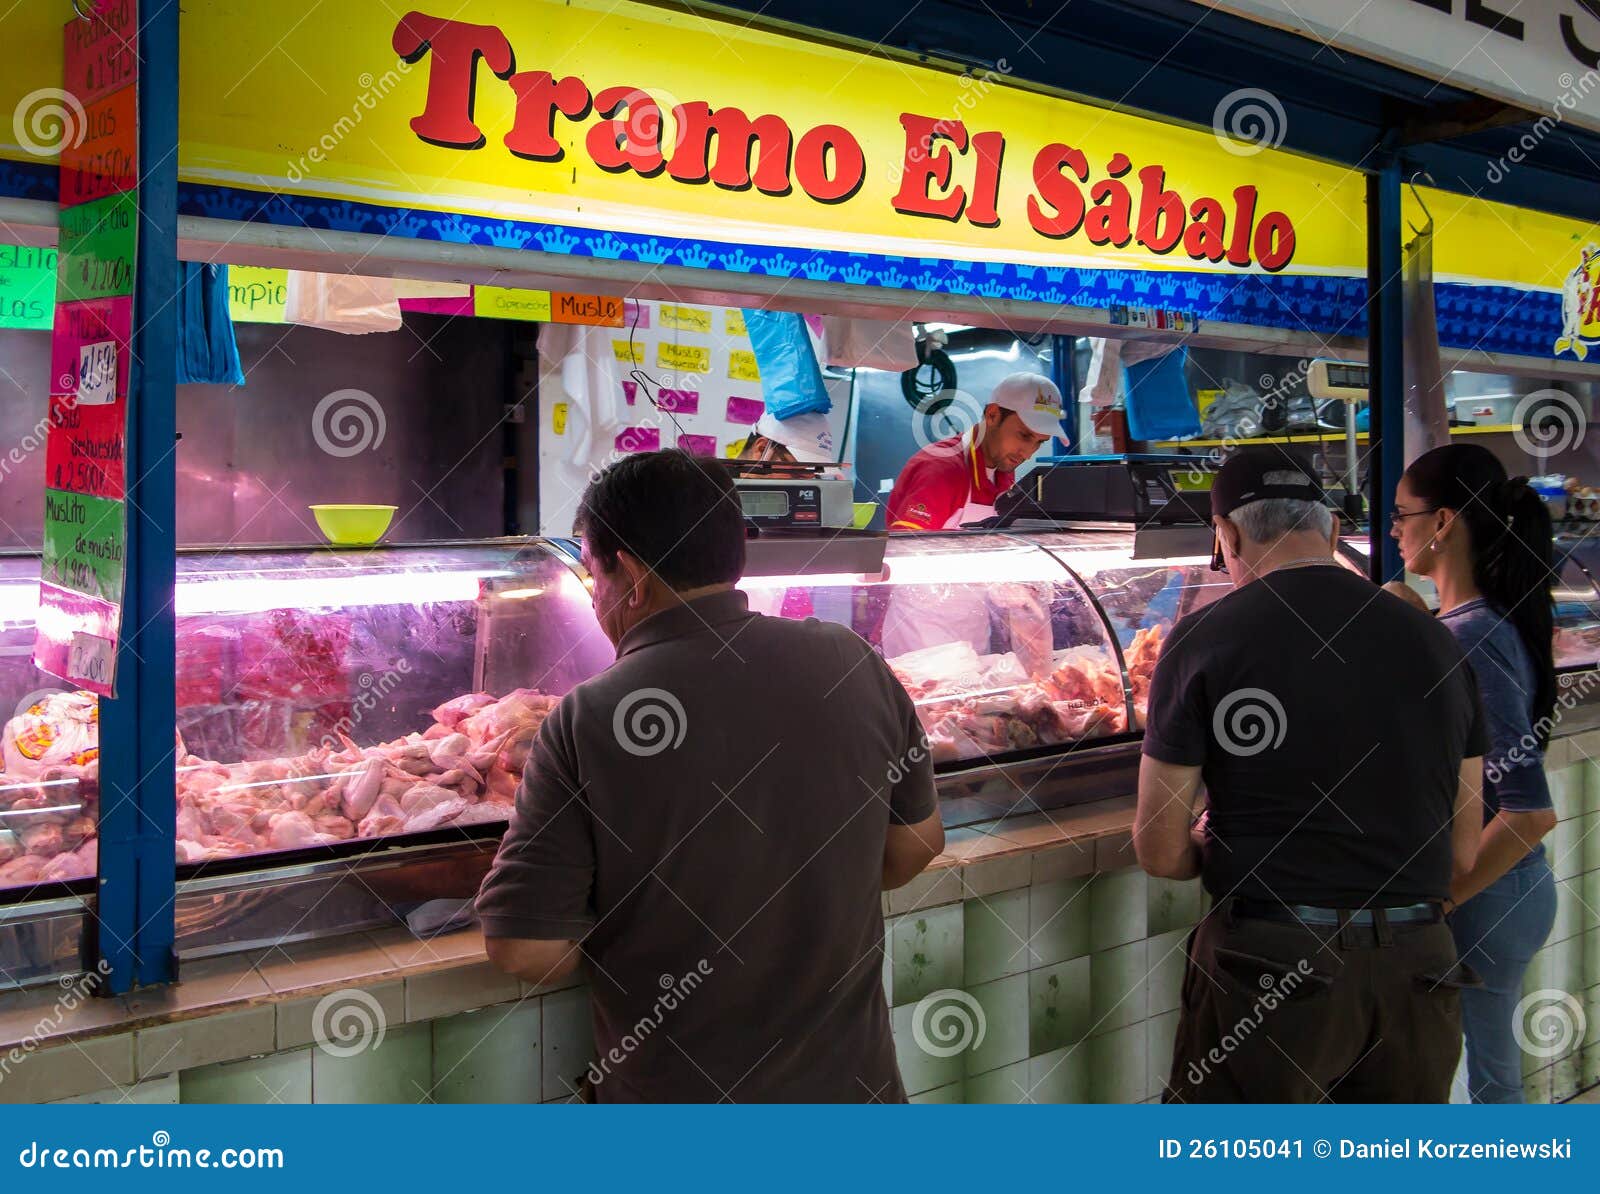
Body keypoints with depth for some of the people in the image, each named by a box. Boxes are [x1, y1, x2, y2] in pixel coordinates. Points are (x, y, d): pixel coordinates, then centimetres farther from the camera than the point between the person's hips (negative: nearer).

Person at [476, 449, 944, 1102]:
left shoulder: (584, 723, -20)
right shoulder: (854, 663, -10)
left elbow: (527, 951, -19)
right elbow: (916, 845, 2)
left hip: (673, 1093, -3)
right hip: (852, 1079, 3)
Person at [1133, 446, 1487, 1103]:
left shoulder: (1204, 638, -8)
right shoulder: (1436, 641, 5)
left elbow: (1160, 852, -6)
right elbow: (1463, 853, 9)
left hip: (1269, 965, -4)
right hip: (1417, 969, 5)